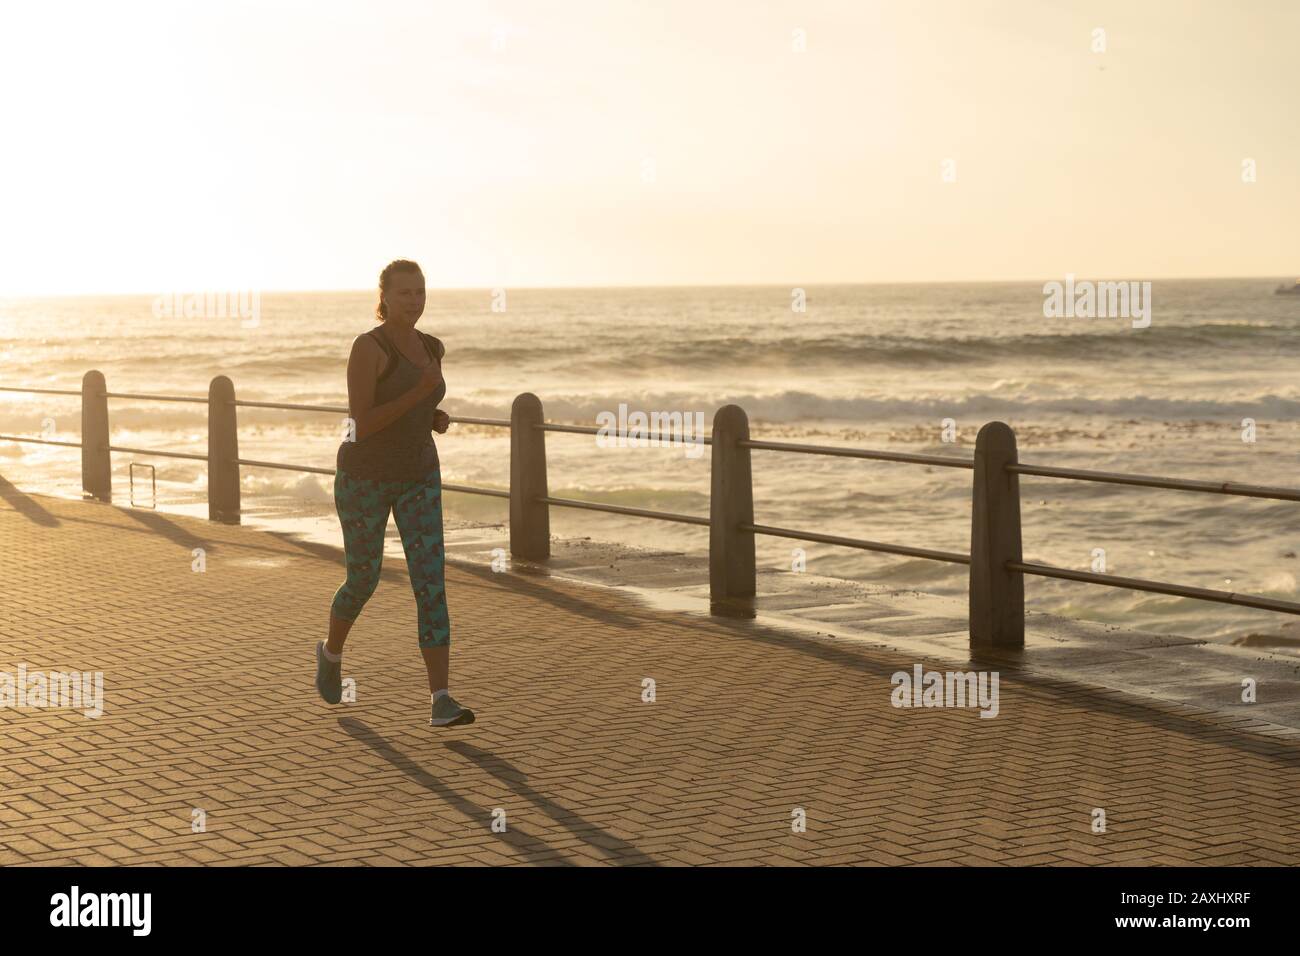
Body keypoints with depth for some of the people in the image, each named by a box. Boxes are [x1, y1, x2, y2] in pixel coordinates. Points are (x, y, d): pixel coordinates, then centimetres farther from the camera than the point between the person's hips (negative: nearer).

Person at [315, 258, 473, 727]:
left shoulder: (431, 348, 7)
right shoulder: (367, 347, -17)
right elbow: (360, 425, -21)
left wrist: (439, 419, -1)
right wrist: (418, 394, -26)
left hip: (417, 478, 5)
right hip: (364, 476, -5)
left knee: (431, 584, -10)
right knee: (363, 583, 9)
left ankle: (441, 702, -15)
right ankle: (332, 651, 44)